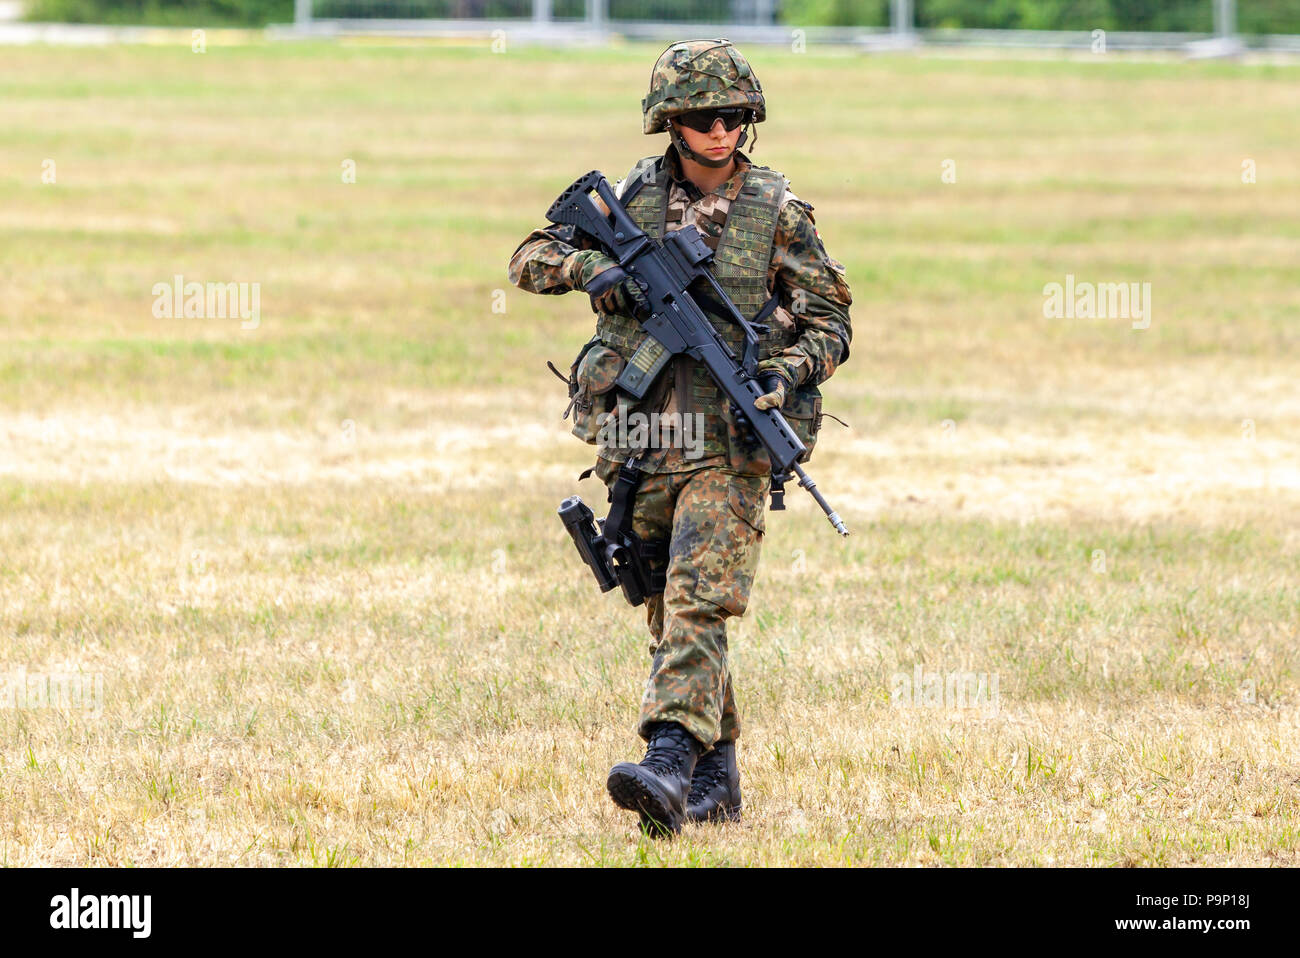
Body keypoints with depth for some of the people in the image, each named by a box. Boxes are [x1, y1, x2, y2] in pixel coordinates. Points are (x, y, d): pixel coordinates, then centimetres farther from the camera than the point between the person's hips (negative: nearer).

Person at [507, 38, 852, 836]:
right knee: (670, 616, 10)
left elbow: (832, 322, 3)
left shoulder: (777, 211, 0)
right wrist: (588, 266, -11)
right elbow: (528, 261, 10)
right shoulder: (633, 197, 6)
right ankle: (717, 781, 21)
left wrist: (786, 376, -15)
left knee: (697, 605, -19)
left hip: (728, 446, -4)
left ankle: (670, 768, -30)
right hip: (640, 445, 4)